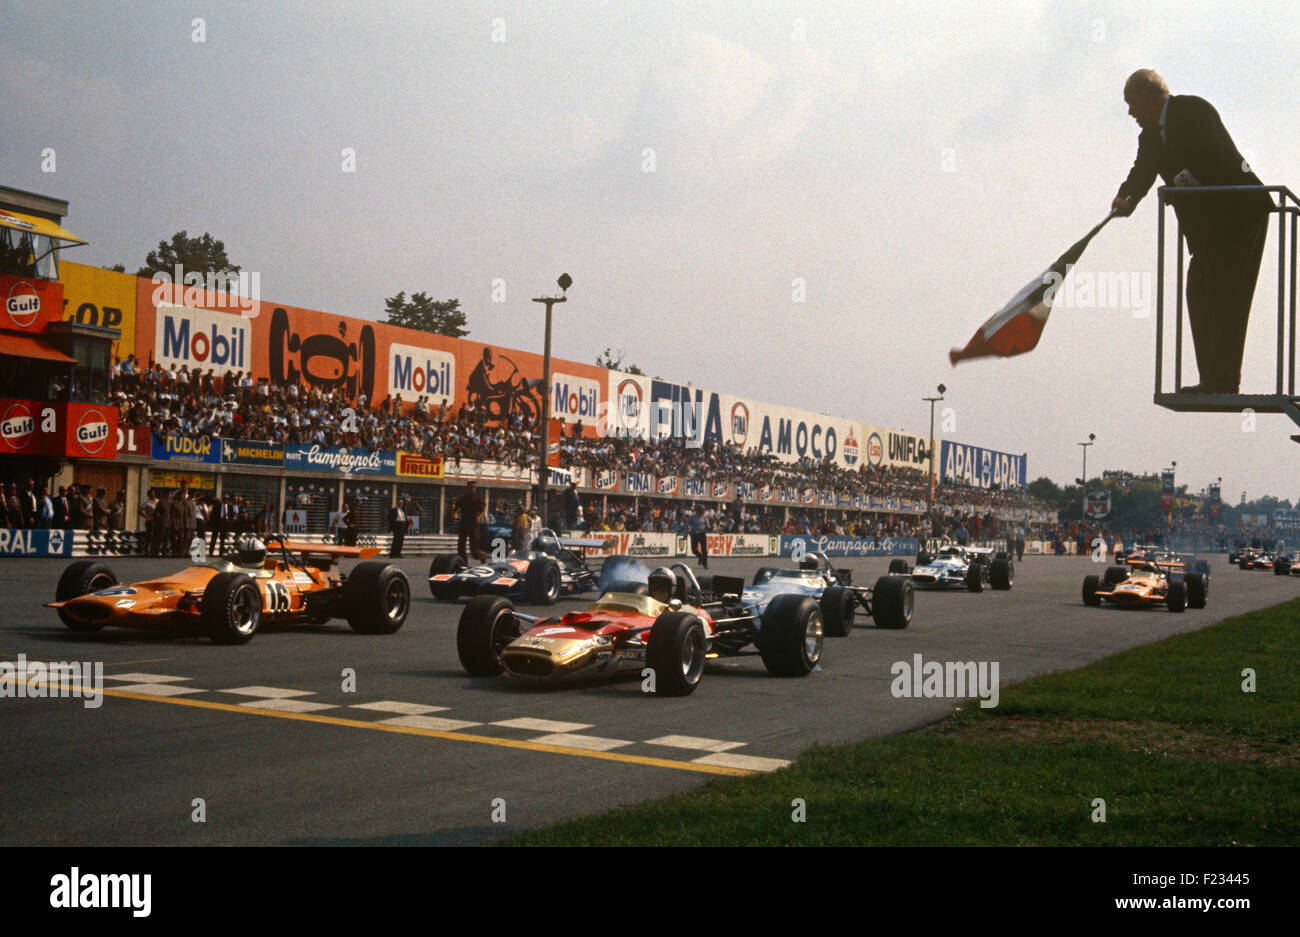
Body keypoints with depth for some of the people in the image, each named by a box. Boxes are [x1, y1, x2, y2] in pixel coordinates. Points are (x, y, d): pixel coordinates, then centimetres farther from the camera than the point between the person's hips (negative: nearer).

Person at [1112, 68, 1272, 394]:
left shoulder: (1194, 110, -13)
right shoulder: (1150, 135, 13)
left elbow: (1211, 160, -23)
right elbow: (1142, 171, 3)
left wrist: (1178, 183, -15)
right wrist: (1126, 197, -16)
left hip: (1238, 212, -9)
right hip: (1207, 223, 9)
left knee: (1222, 293, -11)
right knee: (1199, 292, 7)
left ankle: (1223, 379, -10)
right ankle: (1213, 379, 12)